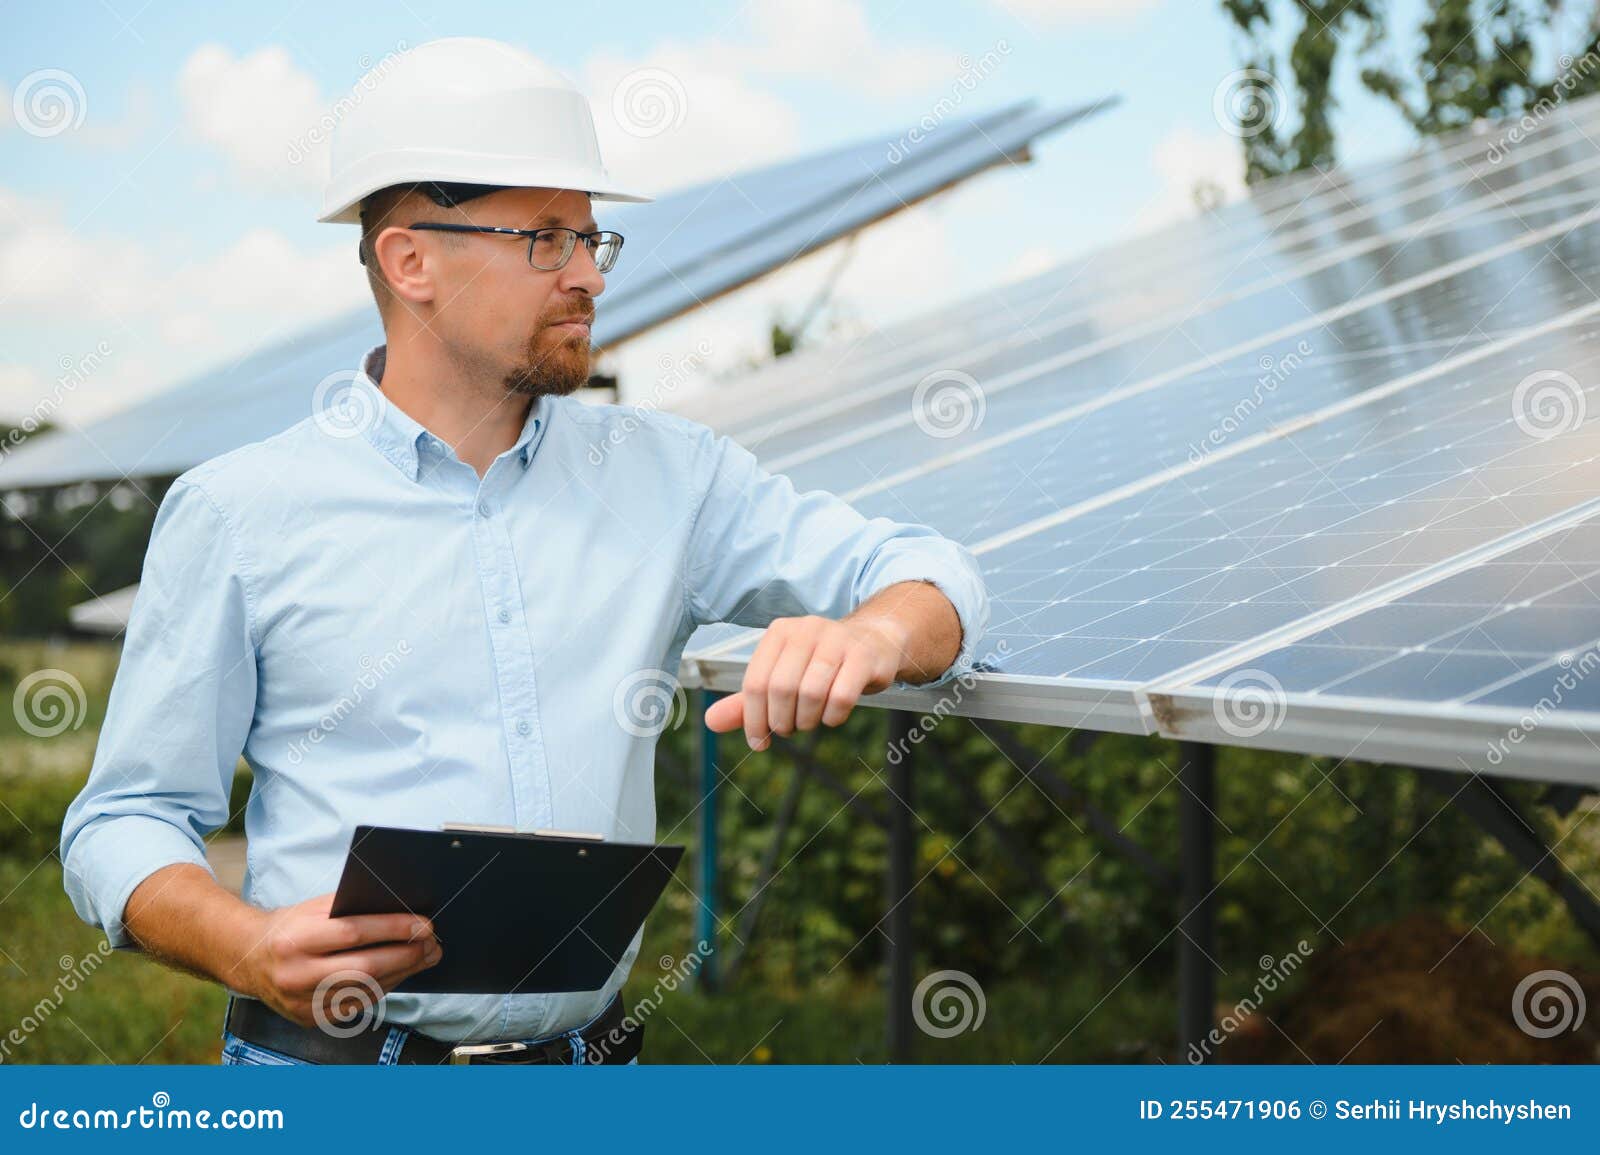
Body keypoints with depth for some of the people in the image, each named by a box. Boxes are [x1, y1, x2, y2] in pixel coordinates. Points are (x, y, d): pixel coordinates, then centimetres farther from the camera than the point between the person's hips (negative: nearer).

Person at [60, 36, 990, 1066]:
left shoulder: (668, 474, 13)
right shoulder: (238, 512, 5)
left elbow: (926, 572, 11)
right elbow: (128, 820, 8)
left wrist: (872, 633, -13)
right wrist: (251, 950, -13)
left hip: (588, 1056, 2)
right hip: (334, 1061, -2)